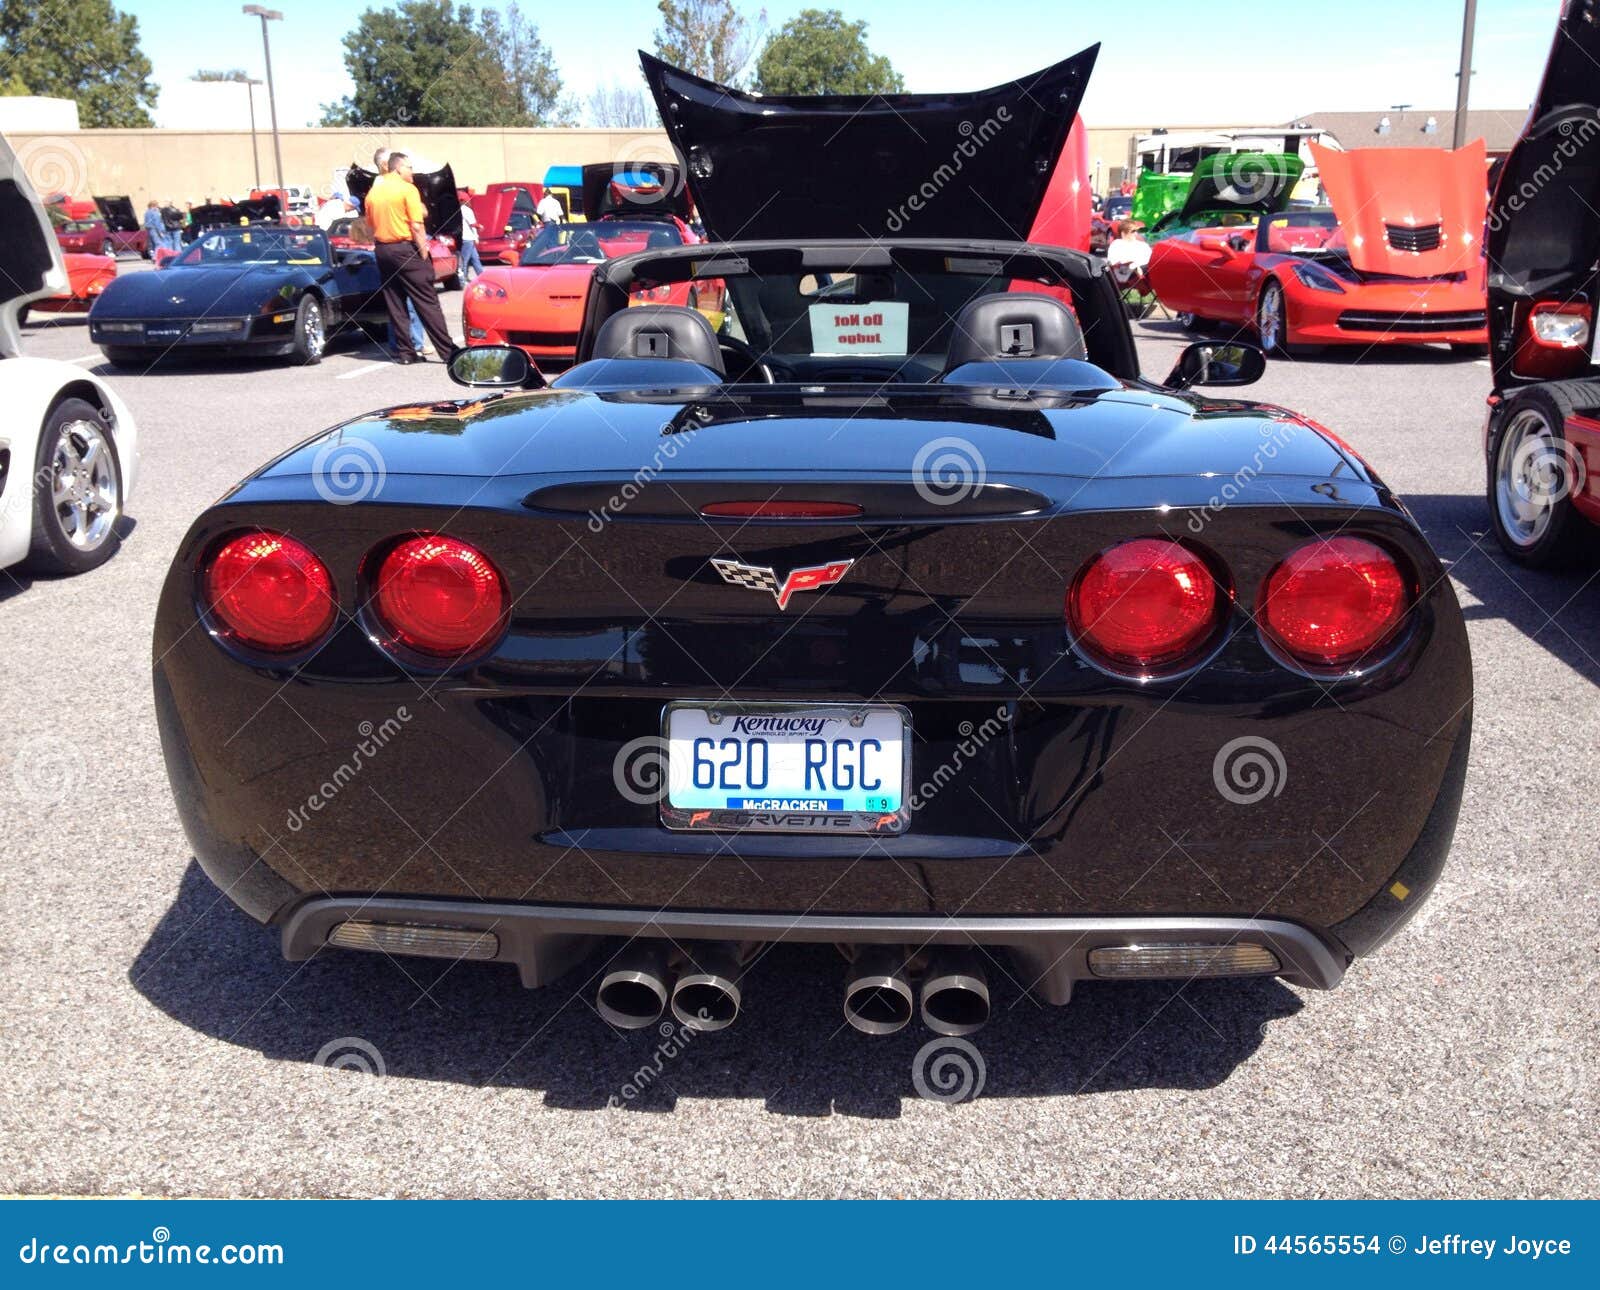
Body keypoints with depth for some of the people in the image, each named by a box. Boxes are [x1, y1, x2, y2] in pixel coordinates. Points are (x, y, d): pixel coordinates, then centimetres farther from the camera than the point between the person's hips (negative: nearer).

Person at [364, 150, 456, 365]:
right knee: (426, 303, -6)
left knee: (395, 304, 9)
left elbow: (371, 225, 13)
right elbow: (417, 226, -14)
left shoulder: (373, 192, 11)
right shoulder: (407, 189, -8)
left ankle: (405, 351, 9)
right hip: (405, 248, -6)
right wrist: (424, 254, -10)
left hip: (382, 250, 6)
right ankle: (448, 351, -7)